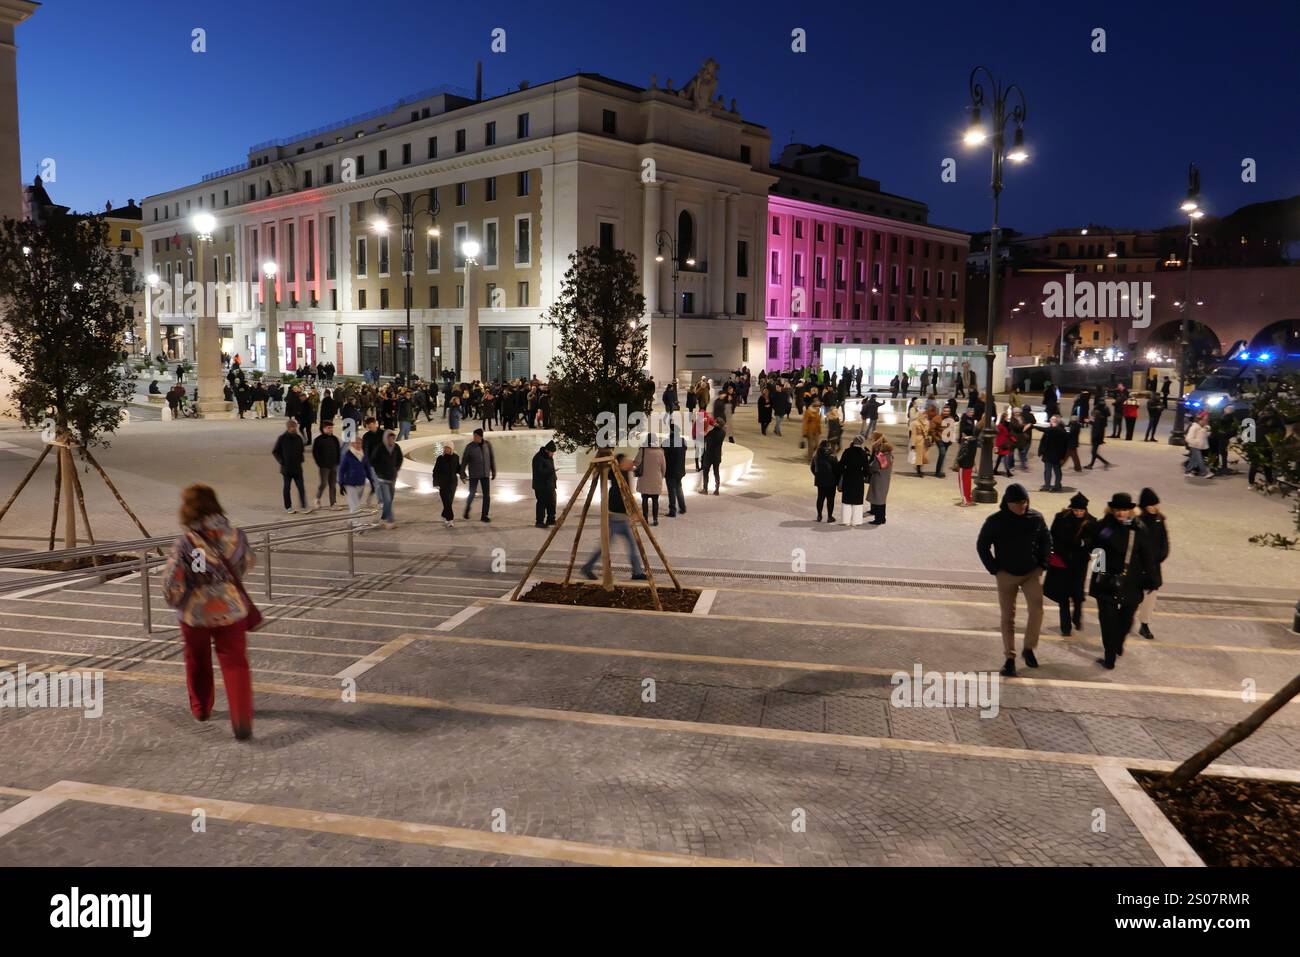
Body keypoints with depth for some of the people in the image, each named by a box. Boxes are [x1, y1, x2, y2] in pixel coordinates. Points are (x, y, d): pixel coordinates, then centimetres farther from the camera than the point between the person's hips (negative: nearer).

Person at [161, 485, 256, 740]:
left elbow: (172, 582, -16)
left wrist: (174, 600, 5)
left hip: (196, 613, -1)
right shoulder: (234, 535, -7)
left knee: (198, 661, 22)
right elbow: (248, 564, 9)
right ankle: (242, 721, -10)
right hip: (232, 610, 2)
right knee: (235, 663, 4)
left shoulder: (185, 541, -18)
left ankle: (201, 708, 41)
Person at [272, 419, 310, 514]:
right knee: (287, 488, 6)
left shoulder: (298, 438, 6)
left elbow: (302, 450, 20)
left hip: (297, 467, 3)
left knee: (301, 488, -3)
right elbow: (274, 451, 0)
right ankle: (288, 507, 14)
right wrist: (281, 461, -8)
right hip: (286, 468, -3)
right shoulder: (282, 438, -5)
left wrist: (301, 459, 4)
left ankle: (304, 506, 0)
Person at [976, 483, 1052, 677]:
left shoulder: (1036, 518, -4)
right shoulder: (995, 521, -10)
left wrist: (1042, 564, 4)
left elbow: (1046, 540, 11)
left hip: (1032, 572, 1)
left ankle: (1029, 648, 7)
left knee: (1037, 609, -14)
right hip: (1006, 574, -1)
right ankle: (1009, 658, 12)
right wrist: (994, 569, -5)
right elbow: (982, 545, -1)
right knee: (1008, 617, 3)